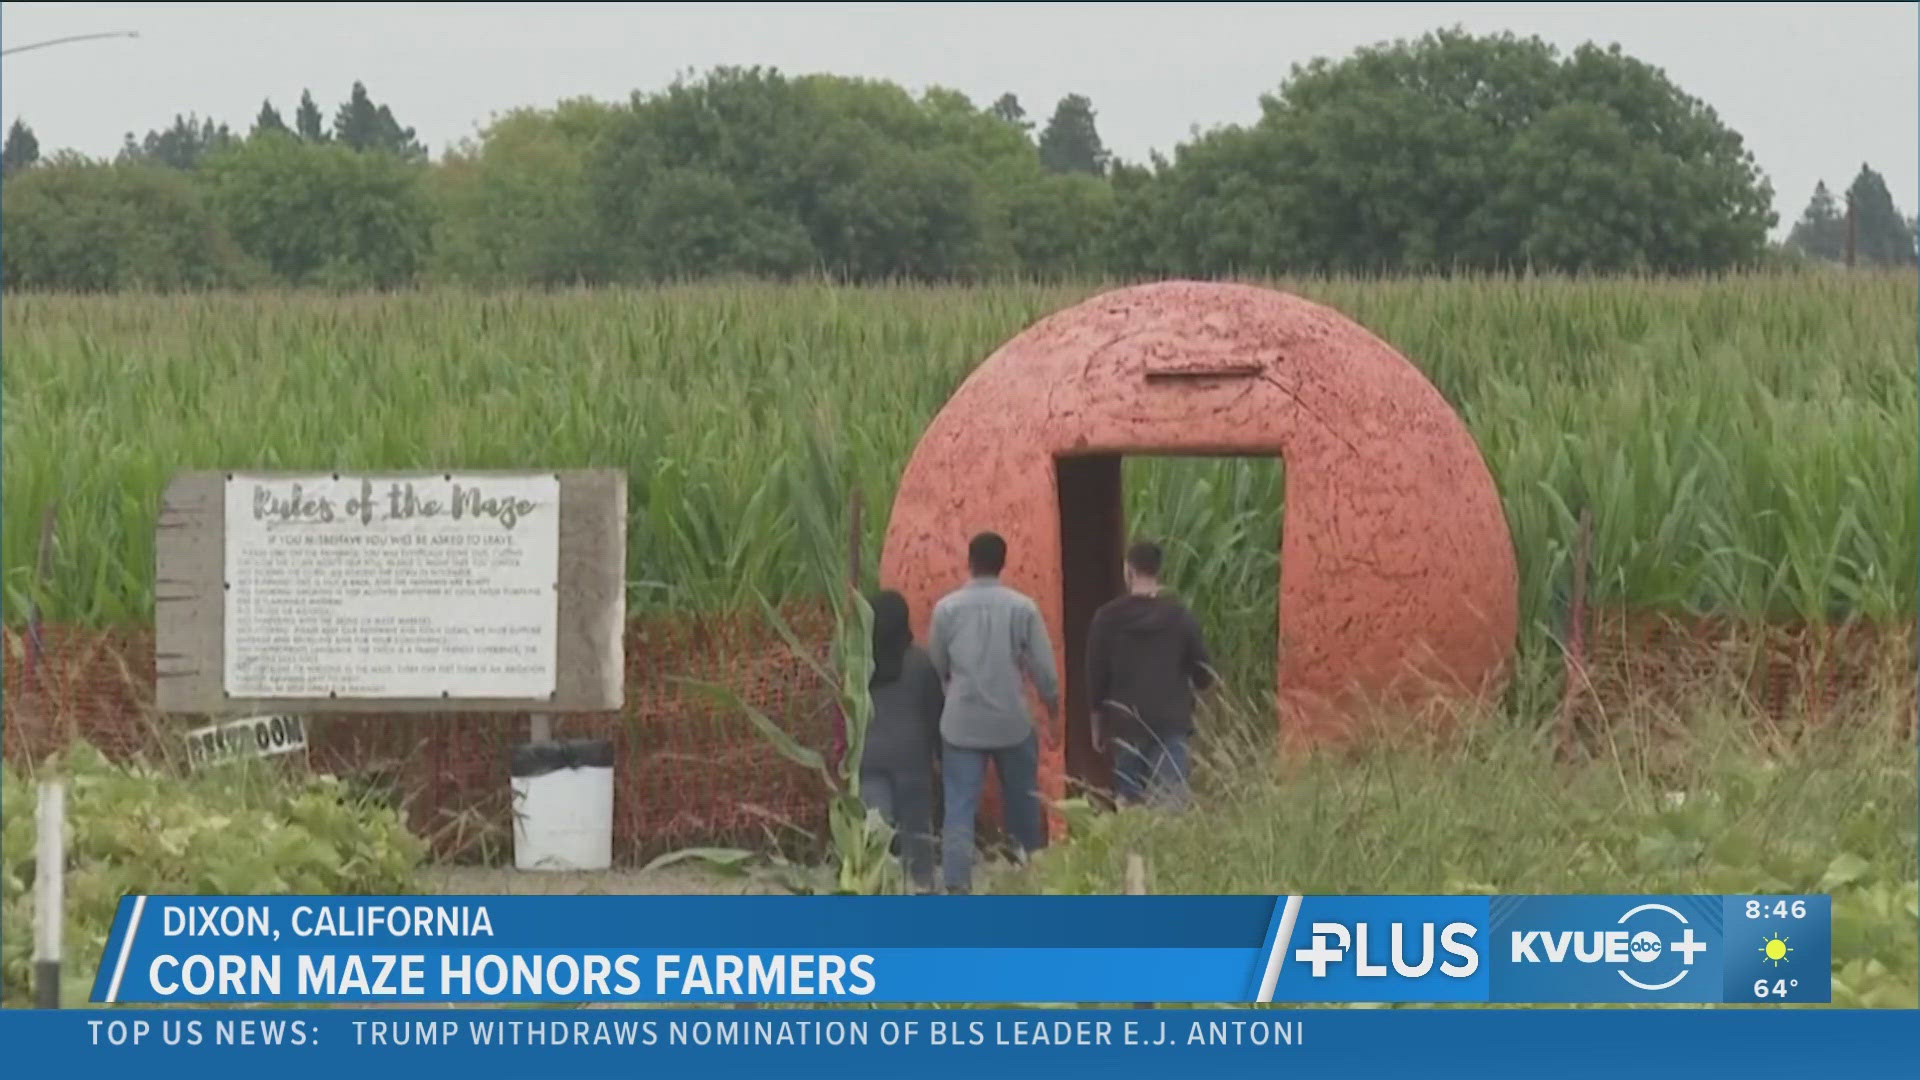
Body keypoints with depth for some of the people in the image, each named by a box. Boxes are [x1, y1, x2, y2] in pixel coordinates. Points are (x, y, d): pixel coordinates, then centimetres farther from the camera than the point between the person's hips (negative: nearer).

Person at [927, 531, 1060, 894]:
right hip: (1012, 723, 0)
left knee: (959, 809, -1)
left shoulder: (947, 608, -3)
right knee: (1023, 806, 17)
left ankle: (957, 884, -11)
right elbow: (1043, 668, -1)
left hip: (961, 724, 0)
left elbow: (936, 666, 6)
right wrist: (1053, 712, 12)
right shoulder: (1022, 608, -5)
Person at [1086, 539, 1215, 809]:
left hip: (1125, 725, 1)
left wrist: (1097, 721, 13)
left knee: (1128, 803, 11)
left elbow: (1096, 674, 2)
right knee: (1171, 799, -6)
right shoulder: (1180, 616, -2)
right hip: (1171, 723, -1)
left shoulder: (1107, 618, -2)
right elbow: (1204, 674, 2)